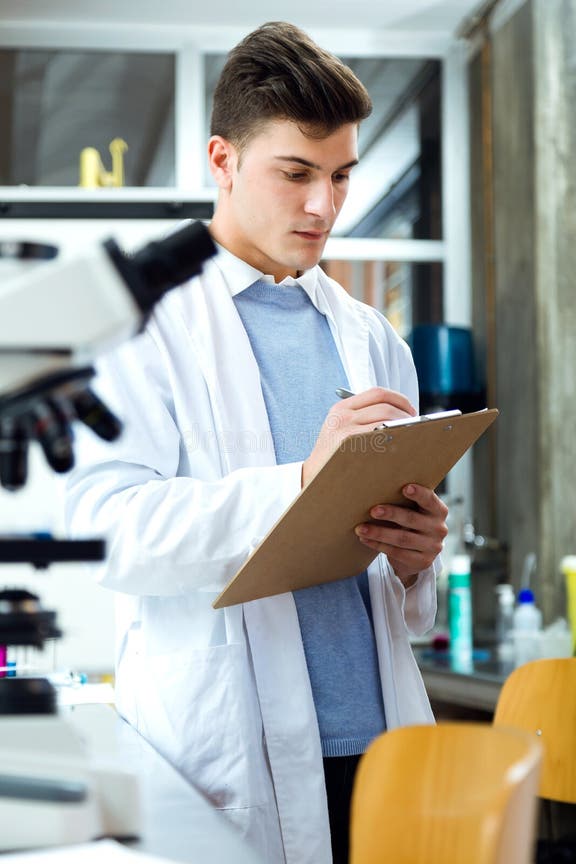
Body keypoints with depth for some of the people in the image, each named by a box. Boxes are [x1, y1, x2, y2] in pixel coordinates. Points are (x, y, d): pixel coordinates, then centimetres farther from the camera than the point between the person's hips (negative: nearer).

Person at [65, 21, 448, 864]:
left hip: (376, 736, 5)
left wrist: (416, 562, -5)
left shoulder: (372, 342, 15)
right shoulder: (147, 319, 0)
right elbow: (104, 526, -14)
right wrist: (301, 479, -23)